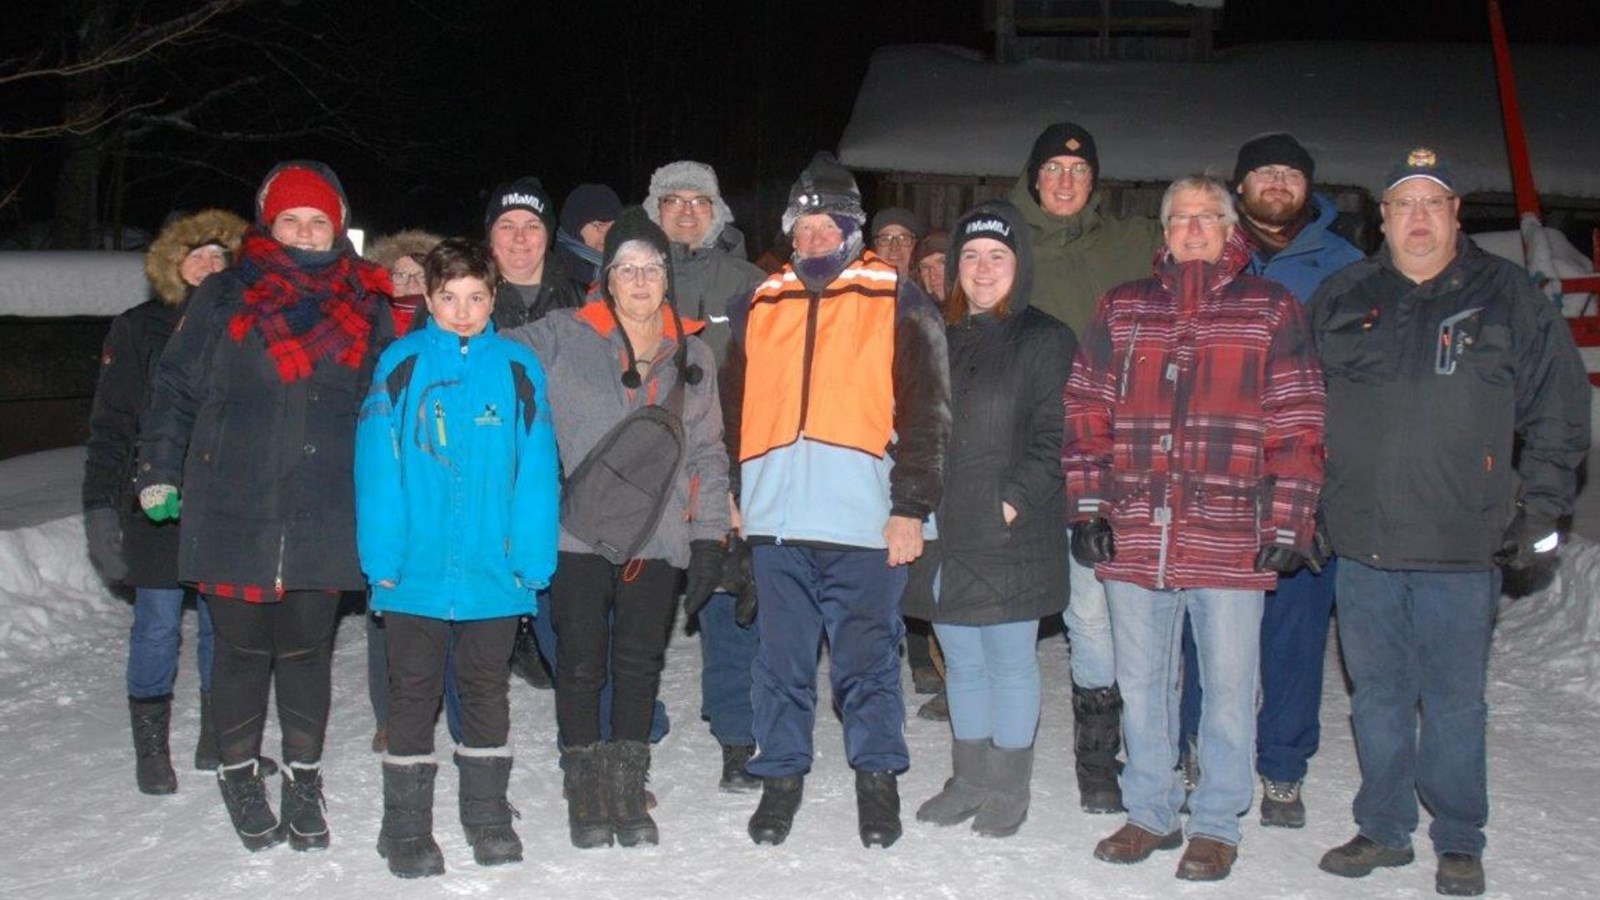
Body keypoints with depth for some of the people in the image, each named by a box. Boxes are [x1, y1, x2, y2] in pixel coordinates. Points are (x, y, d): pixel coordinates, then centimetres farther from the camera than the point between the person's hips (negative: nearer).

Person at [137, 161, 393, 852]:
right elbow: (176, 387, 6)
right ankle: (238, 773, 27)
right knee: (242, 648, 7)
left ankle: (303, 776, 26)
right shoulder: (224, 298, 3)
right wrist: (159, 473, 2)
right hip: (234, 510, -1)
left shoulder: (365, 306, 7)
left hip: (325, 517, 1)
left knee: (307, 648, 10)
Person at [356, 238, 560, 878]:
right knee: (413, 694, 10)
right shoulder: (400, 364, -3)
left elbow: (537, 471, -3)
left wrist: (533, 556, -9)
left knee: (486, 691, 16)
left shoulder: (518, 369, -1)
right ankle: (406, 825, 23)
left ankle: (488, 812, 31)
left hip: (493, 570, 1)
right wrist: (382, 555, -12)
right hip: (415, 569, -1)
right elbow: (376, 466, -6)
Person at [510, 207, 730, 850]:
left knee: (640, 666, 7)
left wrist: (709, 534, 8)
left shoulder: (693, 355, 10)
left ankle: (628, 794, 20)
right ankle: (586, 794, 19)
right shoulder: (563, 338, 0)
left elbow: (707, 452, 13)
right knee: (582, 663, 4)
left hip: (659, 538, 2)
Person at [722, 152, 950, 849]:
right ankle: (780, 776, 25)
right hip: (776, 517, 3)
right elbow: (734, 406, 20)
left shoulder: (897, 303, 3)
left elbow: (926, 411, -1)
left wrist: (911, 506, -7)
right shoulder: (760, 306, 15)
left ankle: (877, 778, 21)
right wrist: (732, 492, 14)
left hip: (864, 521, -3)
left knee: (868, 659, 5)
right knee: (782, 659, 11)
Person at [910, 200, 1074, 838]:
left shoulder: (1046, 341, -1)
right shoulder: (938, 338, 13)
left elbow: (1054, 438, -8)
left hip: (1012, 536, -5)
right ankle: (970, 778, 26)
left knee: (1011, 660, 4)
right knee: (961, 660, 13)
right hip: (946, 532, 5)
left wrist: (1014, 501, -15)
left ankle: (1008, 787, 16)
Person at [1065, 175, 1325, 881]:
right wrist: (1087, 508, 1)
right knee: (1140, 682, 12)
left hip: (1230, 539, -2)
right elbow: (1085, 413, 9)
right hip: (1133, 537, 3)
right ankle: (1151, 814, 27)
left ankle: (1216, 824, 21)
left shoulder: (1270, 310, 4)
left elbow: (1298, 431, 0)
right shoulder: (1121, 308, 11)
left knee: (1227, 686, 6)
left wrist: (1287, 527, -6)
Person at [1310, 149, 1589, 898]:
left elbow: (1559, 412, 5)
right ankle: (1383, 830, 25)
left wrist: (1537, 511, 0)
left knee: (1455, 701, 6)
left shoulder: (1508, 298, 4)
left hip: (1461, 549, -2)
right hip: (1361, 542, 2)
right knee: (1376, 697, 11)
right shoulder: (1341, 299, 9)